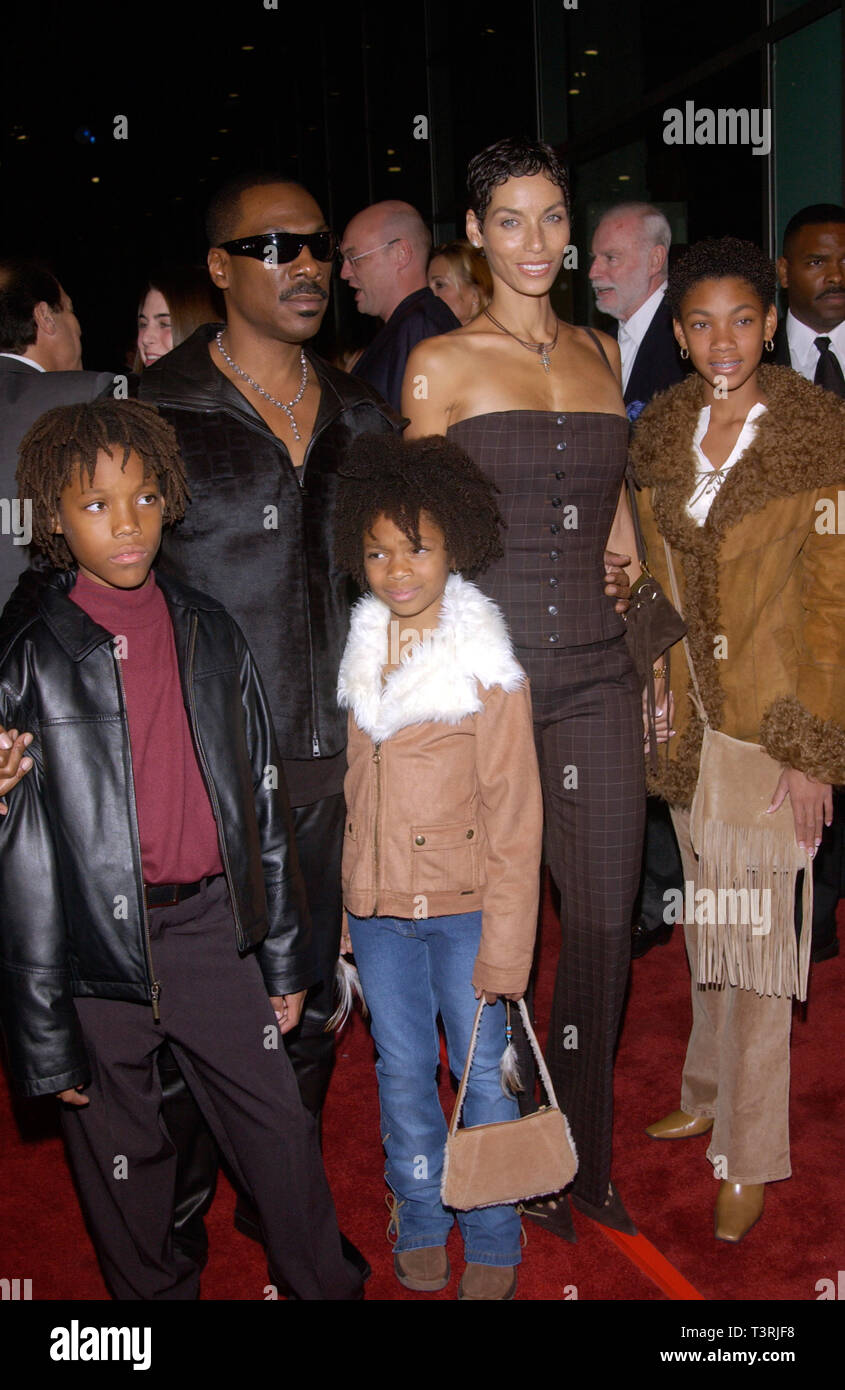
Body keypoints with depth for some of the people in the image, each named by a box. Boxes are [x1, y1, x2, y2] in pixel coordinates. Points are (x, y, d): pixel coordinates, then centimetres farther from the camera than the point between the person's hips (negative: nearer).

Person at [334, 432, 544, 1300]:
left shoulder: (488, 671, -12)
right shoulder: (362, 659, 3)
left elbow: (516, 821, -12)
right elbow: (353, 795, 10)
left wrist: (504, 952, -14)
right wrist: (344, 910, 9)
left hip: (464, 908, -4)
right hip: (378, 910, 4)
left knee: (480, 1072, 8)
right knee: (402, 1071, 15)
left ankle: (492, 1243, 28)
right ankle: (420, 1226, 35)